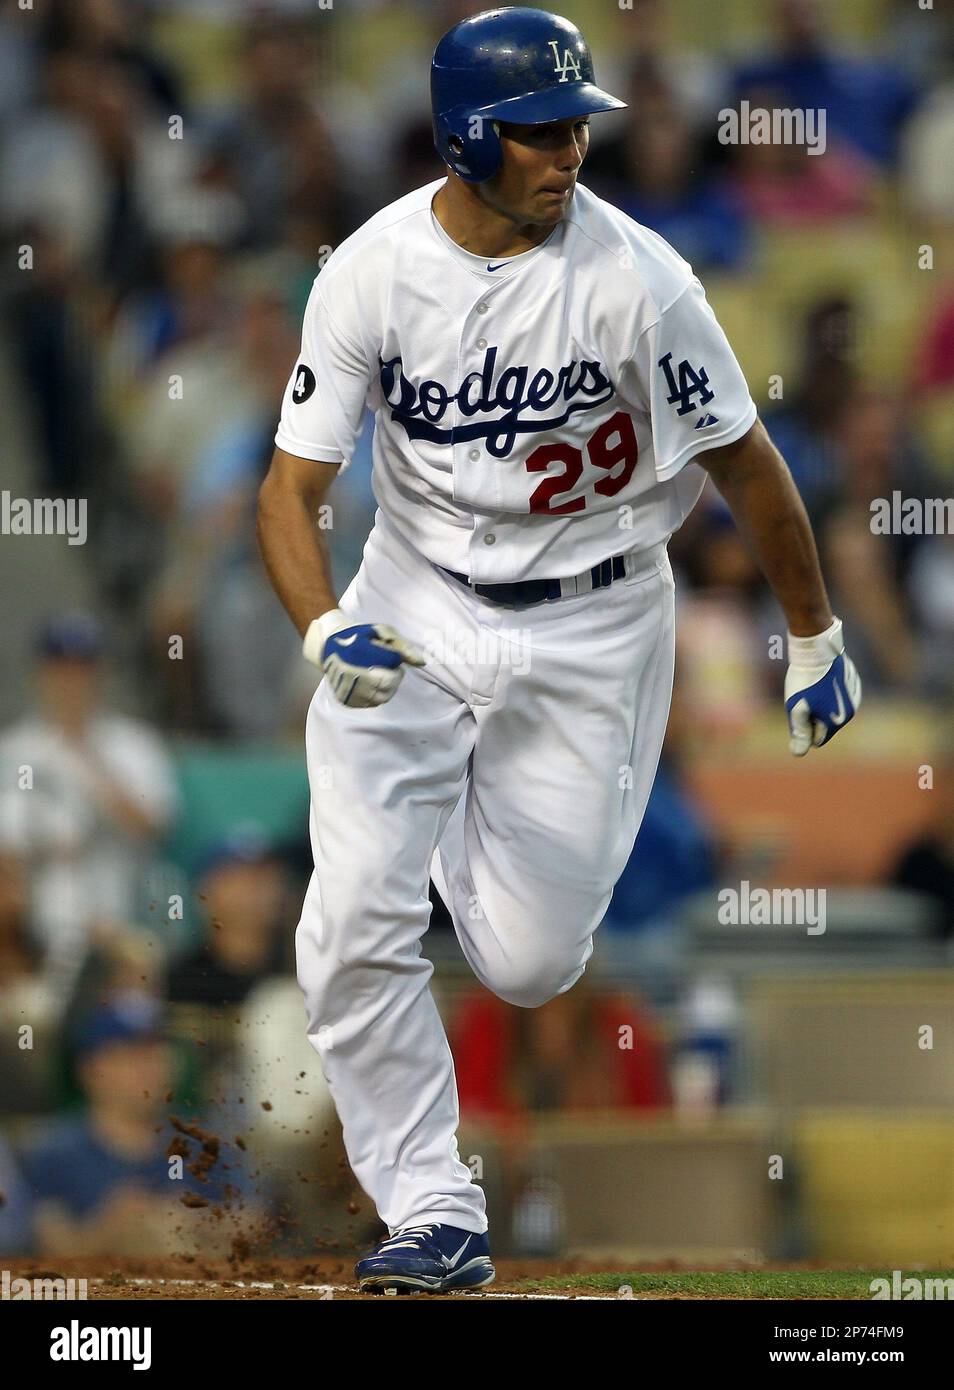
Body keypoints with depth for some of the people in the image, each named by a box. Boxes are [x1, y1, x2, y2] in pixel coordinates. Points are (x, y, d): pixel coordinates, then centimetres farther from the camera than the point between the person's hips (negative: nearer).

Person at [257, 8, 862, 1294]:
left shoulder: (634, 279, -19)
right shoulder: (373, 269, -13)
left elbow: (744, 463, -7)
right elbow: (293, 483, -12)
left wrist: (815, 638, 3)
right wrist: (325, 629, -31)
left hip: (591, 623, -1)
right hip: (414, 607, 1)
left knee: (528, 968, 2)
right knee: (357, 922, -12)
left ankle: (490, 831, 38)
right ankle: (434, 1219, 1)